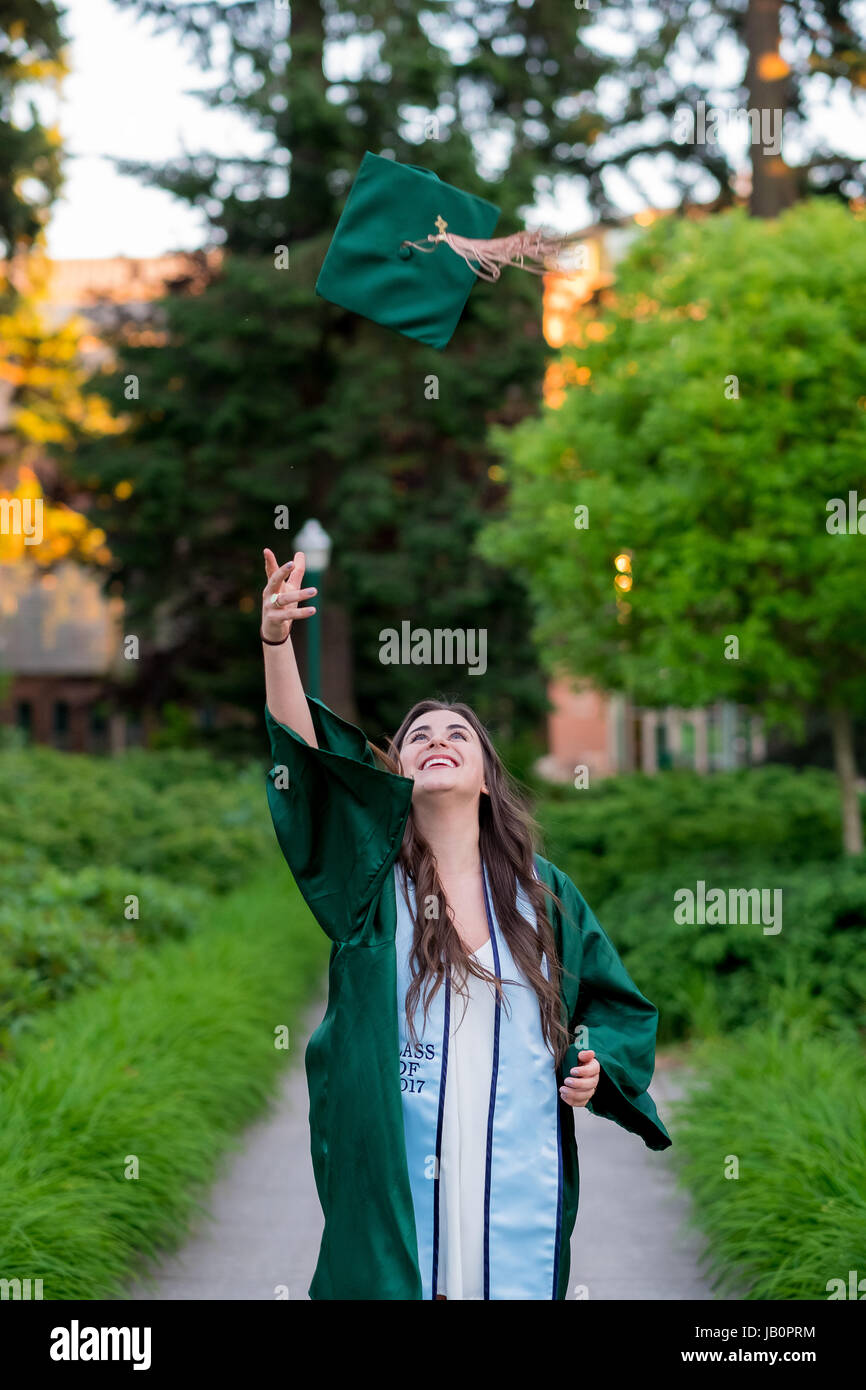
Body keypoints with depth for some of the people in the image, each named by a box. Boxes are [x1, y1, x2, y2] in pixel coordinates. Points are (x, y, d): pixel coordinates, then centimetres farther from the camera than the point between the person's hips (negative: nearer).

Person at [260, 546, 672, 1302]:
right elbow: (303, 758, -13)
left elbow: (618, 1004, 18)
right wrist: (277, 643, -26)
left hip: (518, 1178, 2)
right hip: (393, 1177, -1)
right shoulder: (370, 875, 2)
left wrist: (599, 1062, -4)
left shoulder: (543, 891, 8)